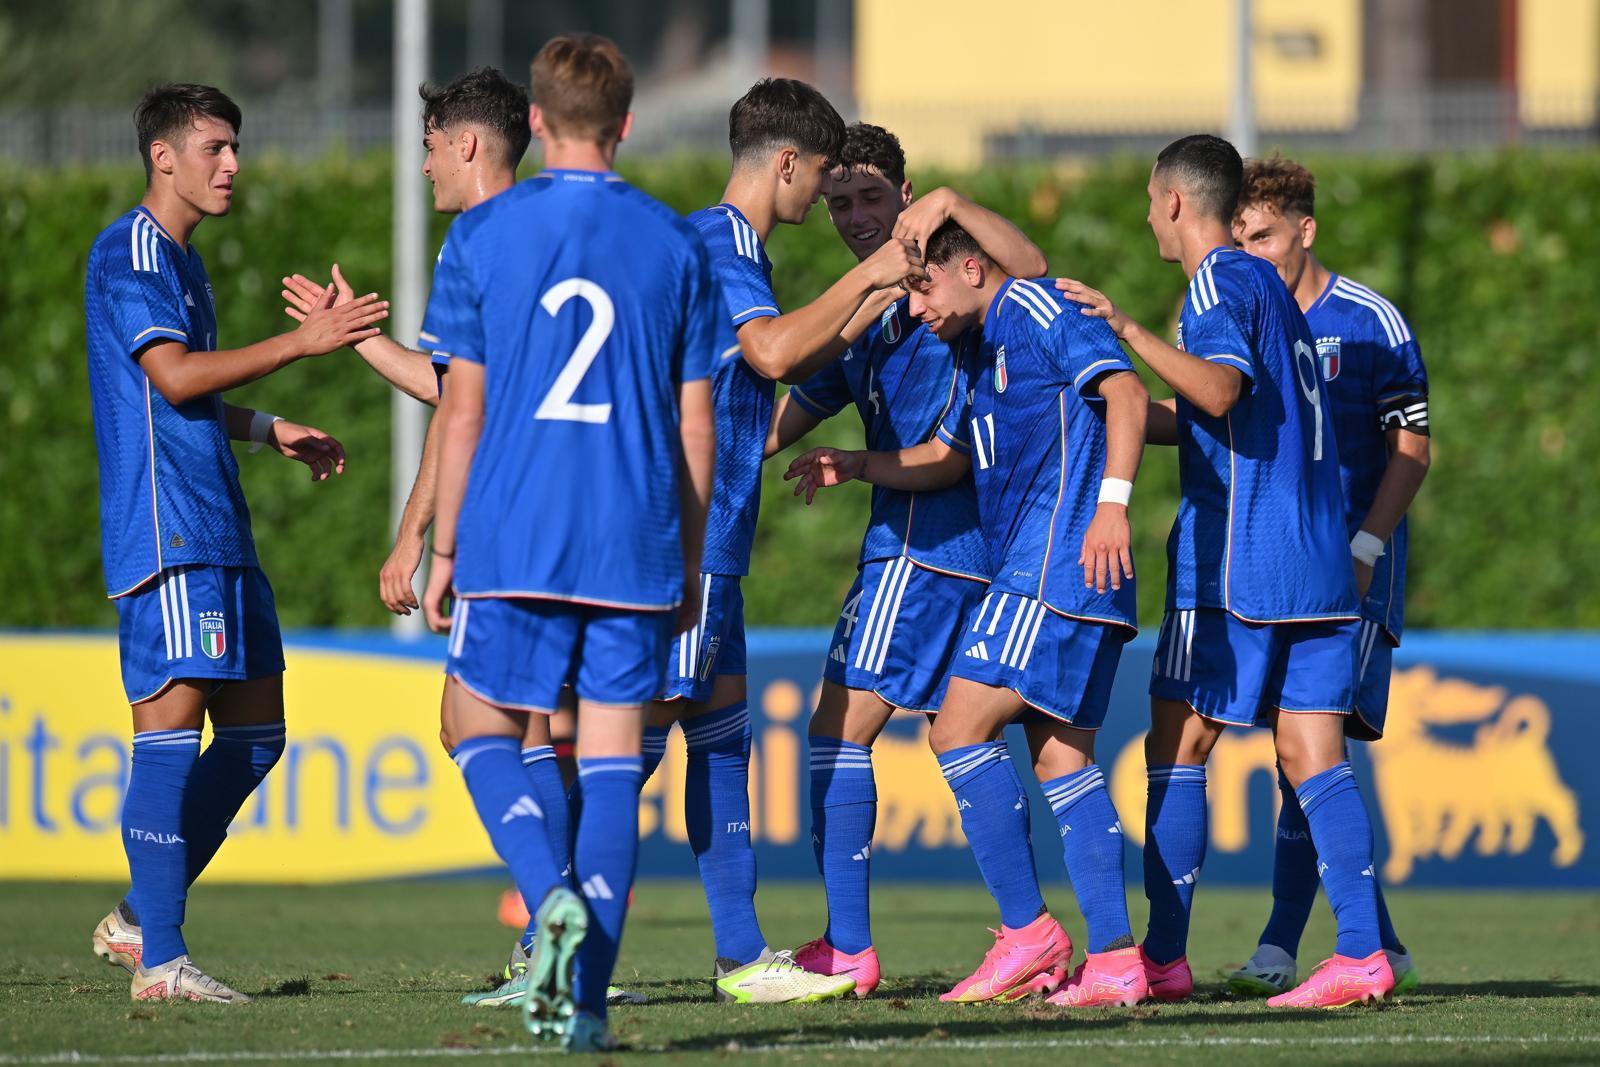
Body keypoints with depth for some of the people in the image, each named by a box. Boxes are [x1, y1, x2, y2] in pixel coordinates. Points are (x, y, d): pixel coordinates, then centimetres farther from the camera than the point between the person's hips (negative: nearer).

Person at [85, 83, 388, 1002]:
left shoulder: (182, 260, 22)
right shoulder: (130, 253, -9)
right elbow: (174, 375, -20)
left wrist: (270, 432, 22)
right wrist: (303, 341, -20)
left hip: (218, 530, 10)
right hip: (165, 526, -10)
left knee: (256, 730, 9)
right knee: (174, 722, -12)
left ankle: (139, 920, 16)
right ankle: (159, 959, -12)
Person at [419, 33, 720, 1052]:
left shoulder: (482, 235, 0)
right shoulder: (677, 244, 4)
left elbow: (463, 411, 0)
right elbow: (696, 425, 7)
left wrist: (444, 551, 8)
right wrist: (690, 563, 16)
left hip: (512, 546, -1)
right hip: (636, 549, 1)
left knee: (483, 729, 14)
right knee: (614, 761, 4)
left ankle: (553, 894, -12)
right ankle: (586, 997, -2)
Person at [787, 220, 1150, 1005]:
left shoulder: (1036, 310, -7)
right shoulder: (984, 347, 23)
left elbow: (1125, 391, -18)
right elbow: (946, 459, 29)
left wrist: (1112, 500, -29)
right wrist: (857, 466, 14)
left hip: (1055, 562, -10)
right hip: (1030, 570, 10)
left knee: (960, 729, -11)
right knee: (1061, 756, 6)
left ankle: (1027, 931, -9)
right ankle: (1112, 958, 2)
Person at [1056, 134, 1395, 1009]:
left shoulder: (1221, 283, -7)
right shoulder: (1269, 284, 21)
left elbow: (1222, 389, -26)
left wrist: (1129, 331, -27)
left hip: (1234, 564, -8)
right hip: (1318, 562, 8)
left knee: (1178, 746, 0)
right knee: (1311, 754, 2)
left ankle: (1163, 958, 0)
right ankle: (1363, 953, -8)